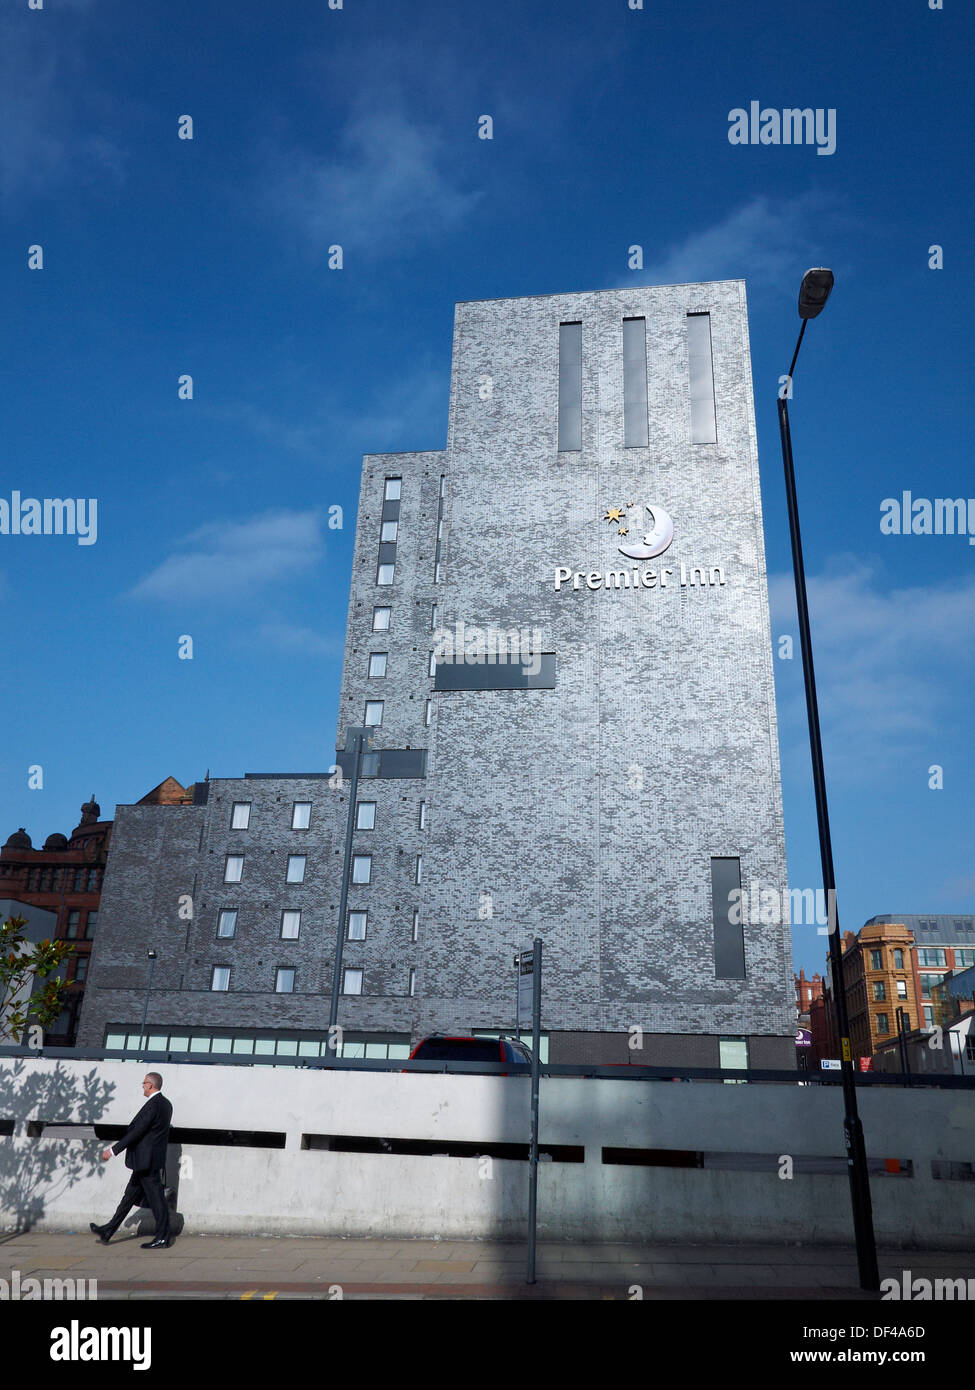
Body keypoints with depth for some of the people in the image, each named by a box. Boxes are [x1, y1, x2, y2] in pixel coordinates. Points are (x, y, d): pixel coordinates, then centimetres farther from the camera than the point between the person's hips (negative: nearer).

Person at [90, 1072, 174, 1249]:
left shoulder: (153, 1105, -20)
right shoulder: (165, 1104, 11)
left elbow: (137, 1131, -22)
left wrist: (113, 1150, -16)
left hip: (146, 1161, -10)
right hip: (147, 1161, 10)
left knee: (155, 1198, -3)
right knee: (130, 1195, 16)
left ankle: (162, 1238, 4)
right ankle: (108, 1231, 25)